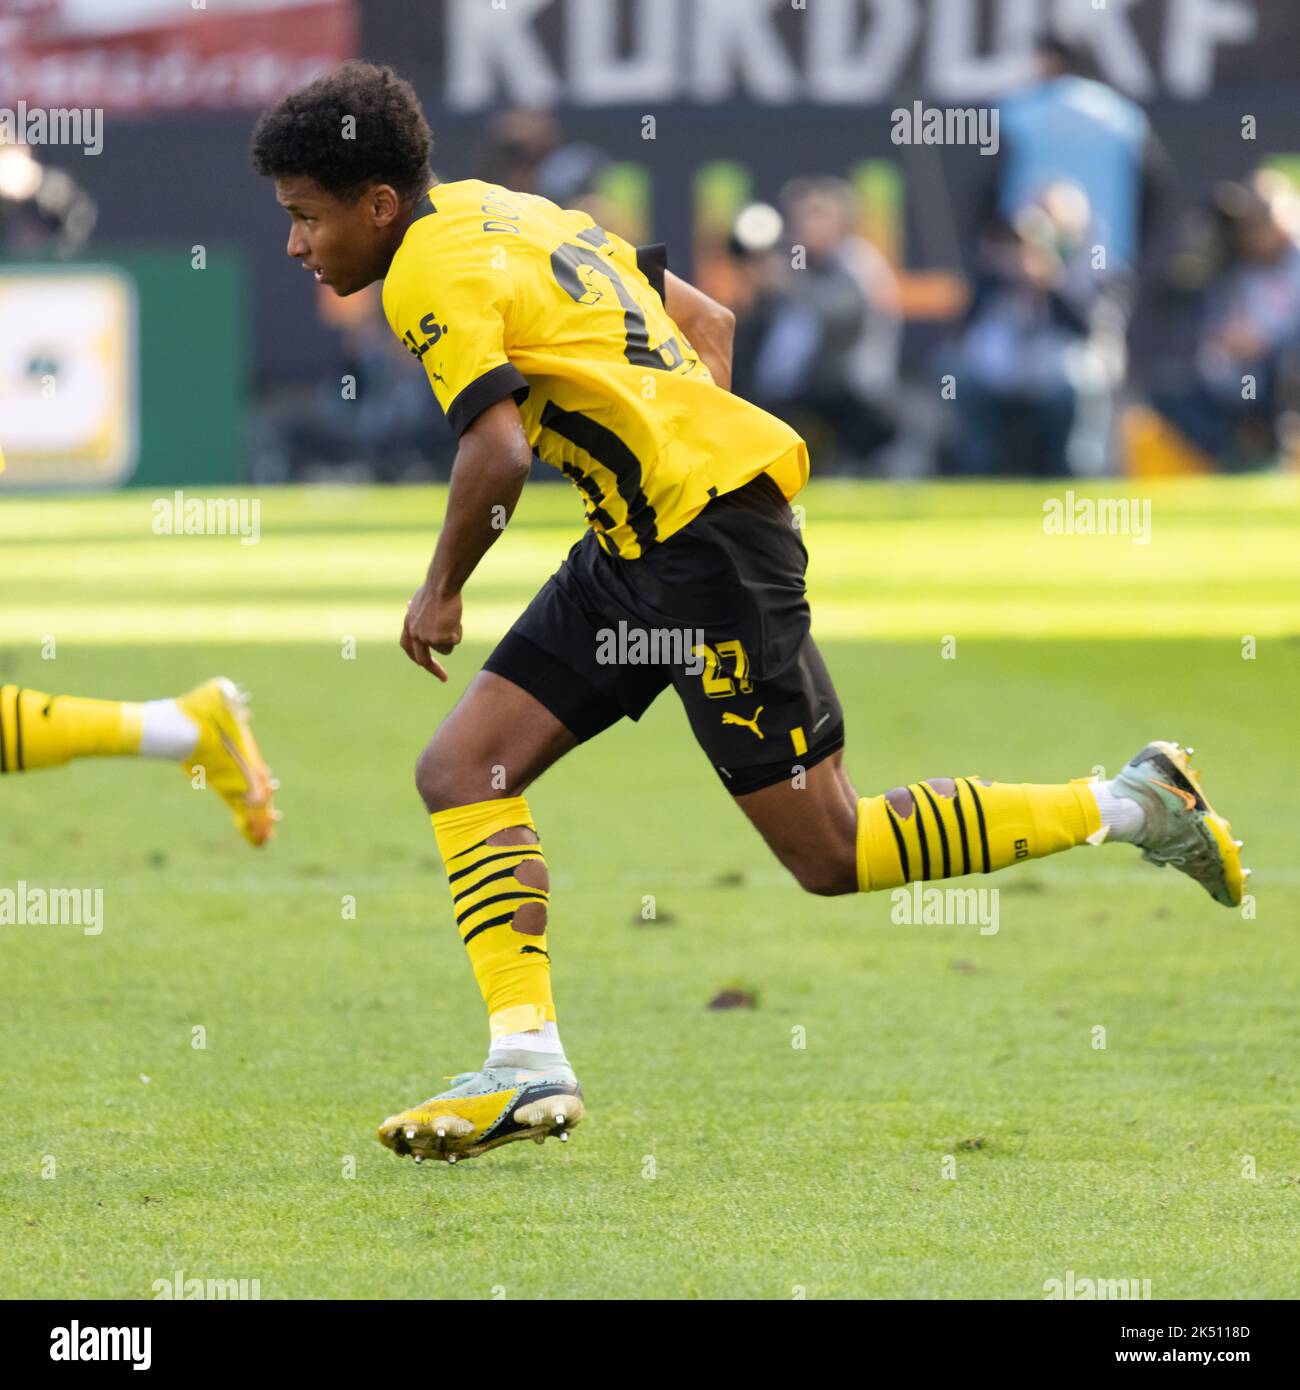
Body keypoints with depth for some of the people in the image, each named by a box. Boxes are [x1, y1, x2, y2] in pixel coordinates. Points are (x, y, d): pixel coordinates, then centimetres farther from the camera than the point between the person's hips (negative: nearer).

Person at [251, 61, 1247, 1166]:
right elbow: (707, 321, 22)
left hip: (706, 540, -10)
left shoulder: (433, 273, -12)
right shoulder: (506, 210, 18)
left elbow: (498, 453, -24)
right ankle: (527, 1063, -6)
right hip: (635, 547, 10)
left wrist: (442, 591, -8)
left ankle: (1130, 807, 6)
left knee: (830, 854, -4)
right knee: (461, 769, 2)